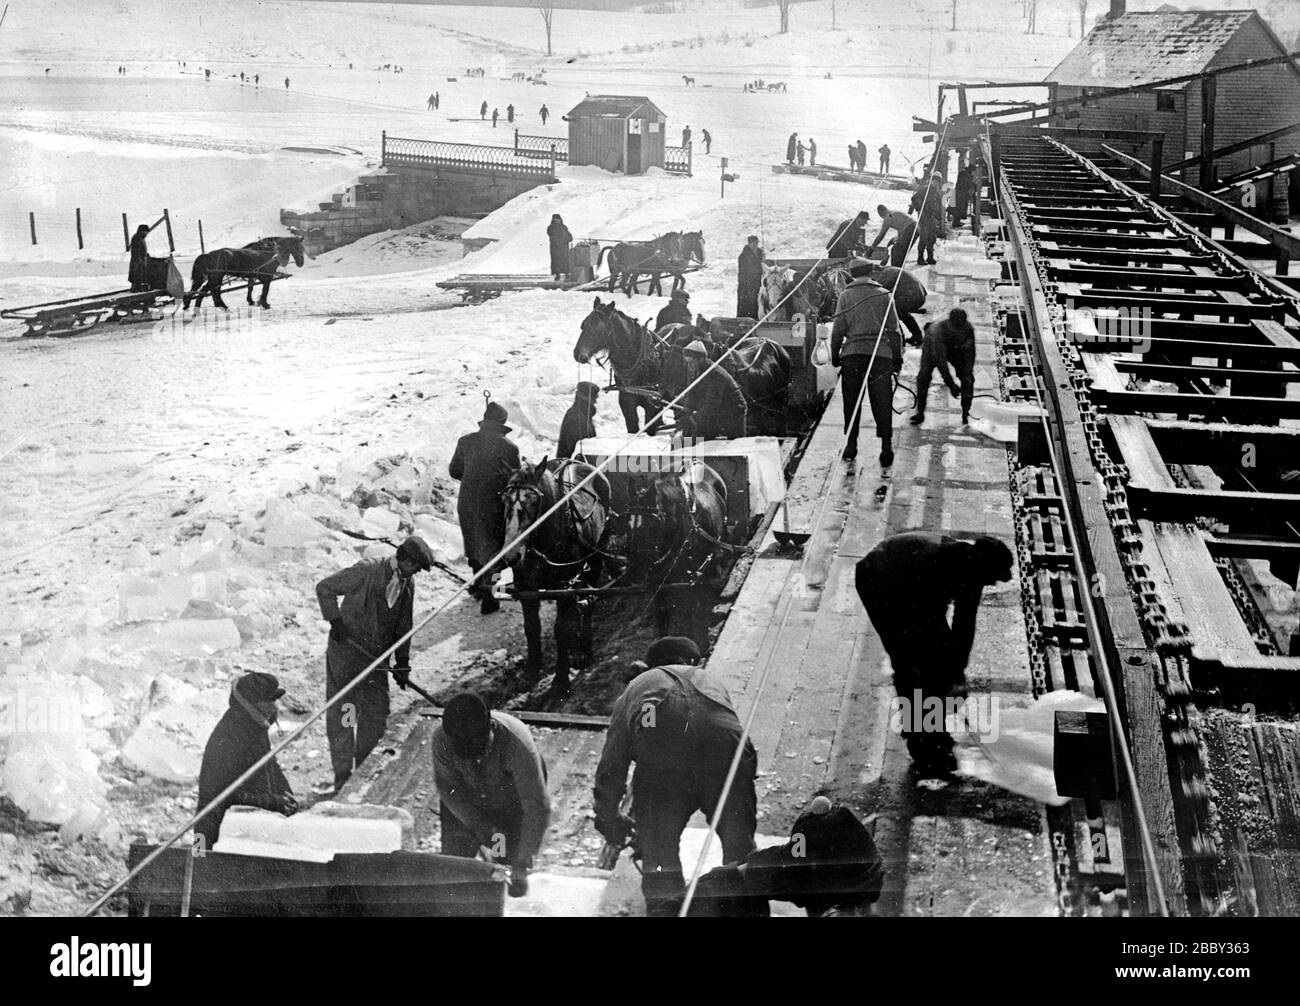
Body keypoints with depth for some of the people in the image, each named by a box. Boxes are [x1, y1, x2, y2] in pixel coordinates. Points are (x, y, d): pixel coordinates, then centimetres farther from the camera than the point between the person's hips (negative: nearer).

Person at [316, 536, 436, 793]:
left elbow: (403, 625, 16)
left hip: (377, 659, 6)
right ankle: (343, 777, 5)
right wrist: (335, 621, -16)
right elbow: (324, 588, -10)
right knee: (341, 714, -2)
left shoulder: (407, 584, 7)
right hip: (346, 652, -6)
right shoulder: (366, 571, -15)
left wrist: (403, 661, 10)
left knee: (377, 717, 6)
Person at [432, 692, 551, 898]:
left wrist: (522, 864, -37)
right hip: (466, 807, 2)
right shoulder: (441, 740, -33)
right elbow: (447, 789, -15)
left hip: (512, 806, -2)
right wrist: (480, 827, -23)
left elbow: (537, 808, -36)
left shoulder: (518, 744, -41)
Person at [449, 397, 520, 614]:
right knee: (491, 547, 10)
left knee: (474, 544, 22)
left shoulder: (465, 442, -4)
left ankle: (479, 583, 36)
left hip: (466, 504, 3)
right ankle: (487, 593, 5)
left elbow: (455, 471, 6)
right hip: (495, 504, -3)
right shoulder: (509, 447, -13)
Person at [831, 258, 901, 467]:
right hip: (880, 353, 0)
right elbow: (893, 330, 4)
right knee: (882, 401, 4)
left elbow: (838, 328, 1)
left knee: (851, 401, 9)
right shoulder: (884, 295, 5)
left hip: (852, 353, 0)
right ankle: (886, 445, -1)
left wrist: (835, 355, 9)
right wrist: (897, 357, 9)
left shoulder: (846, 296, 4)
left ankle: (851, 444, 11)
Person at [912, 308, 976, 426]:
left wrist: (967, 374, -27)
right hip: (933, 347, -3)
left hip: (955, 349, 3)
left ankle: (966, 414, -1)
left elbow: (969, 354, -19)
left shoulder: (968, 329, -31)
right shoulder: (938, 330, -43)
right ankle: (920, 413, -10)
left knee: (968, 379, -11)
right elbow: (939, 359, -42)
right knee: (923, 376, -20)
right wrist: (950, 384, -43)